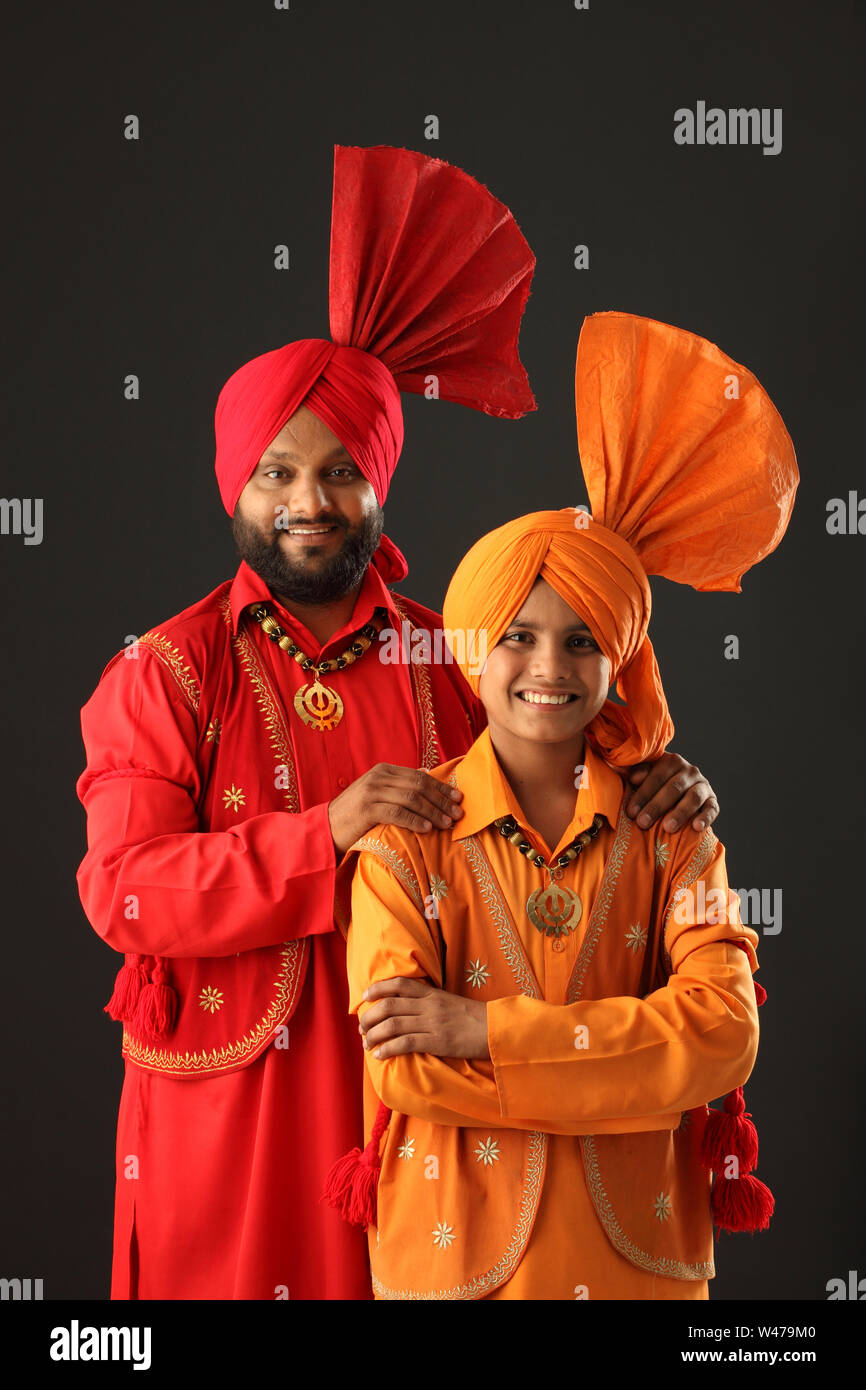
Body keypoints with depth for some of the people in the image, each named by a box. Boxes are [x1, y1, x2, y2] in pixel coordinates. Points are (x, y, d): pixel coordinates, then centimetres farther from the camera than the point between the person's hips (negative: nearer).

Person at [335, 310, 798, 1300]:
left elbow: (723, 1031, -17)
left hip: (640, 1250, 2)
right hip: (455, 1253, -2)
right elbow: (401, 1069, -19)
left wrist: (487, 1031, -22)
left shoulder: (668, 833, -3)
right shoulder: (409, 835, -9)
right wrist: (635, 1056, -19)